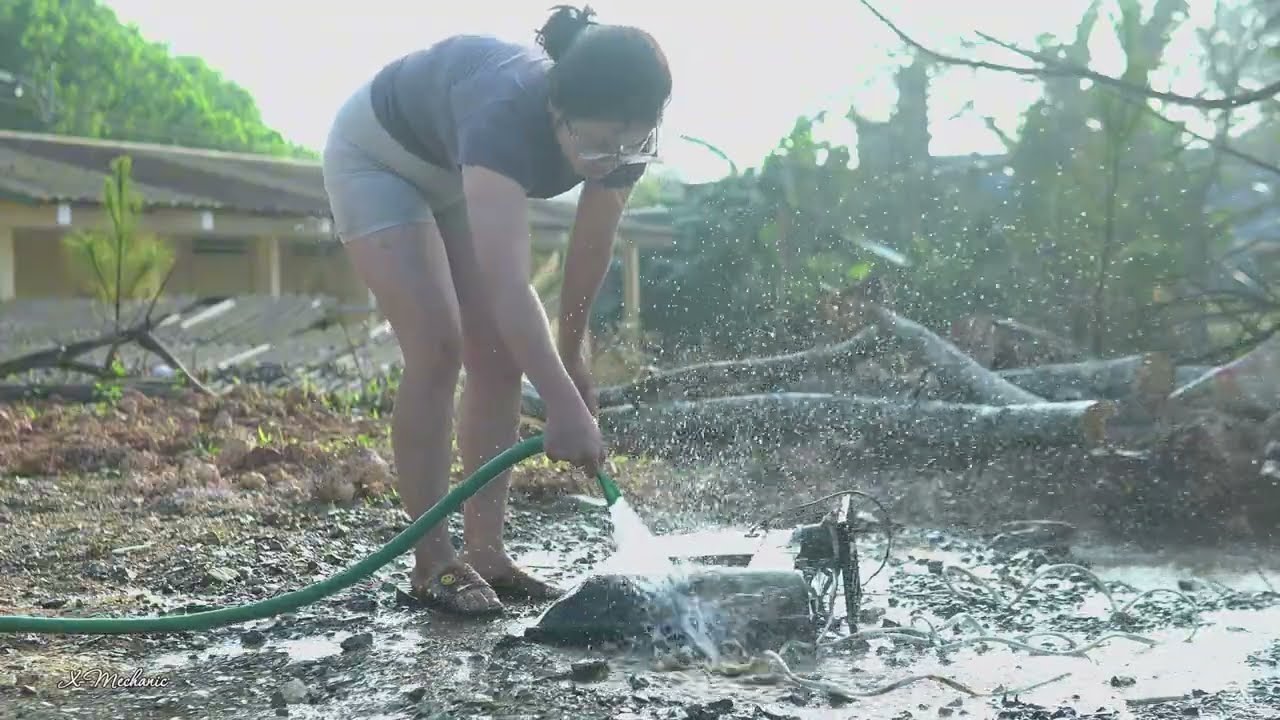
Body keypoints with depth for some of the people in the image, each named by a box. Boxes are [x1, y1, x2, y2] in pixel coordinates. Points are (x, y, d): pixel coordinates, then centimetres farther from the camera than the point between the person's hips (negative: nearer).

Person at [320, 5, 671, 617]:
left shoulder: (620, 140, -25)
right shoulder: (507, 112, -45)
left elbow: (591, 250, -8)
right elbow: (506, 279, -55)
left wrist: (568, 353, 1)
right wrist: (565, 404, -63)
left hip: (458, 174, 7)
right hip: (379, 154, -6)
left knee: (501, 361, -3)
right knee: (437, 348, -19)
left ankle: (484, 550, 2)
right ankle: (433, 561, -12)